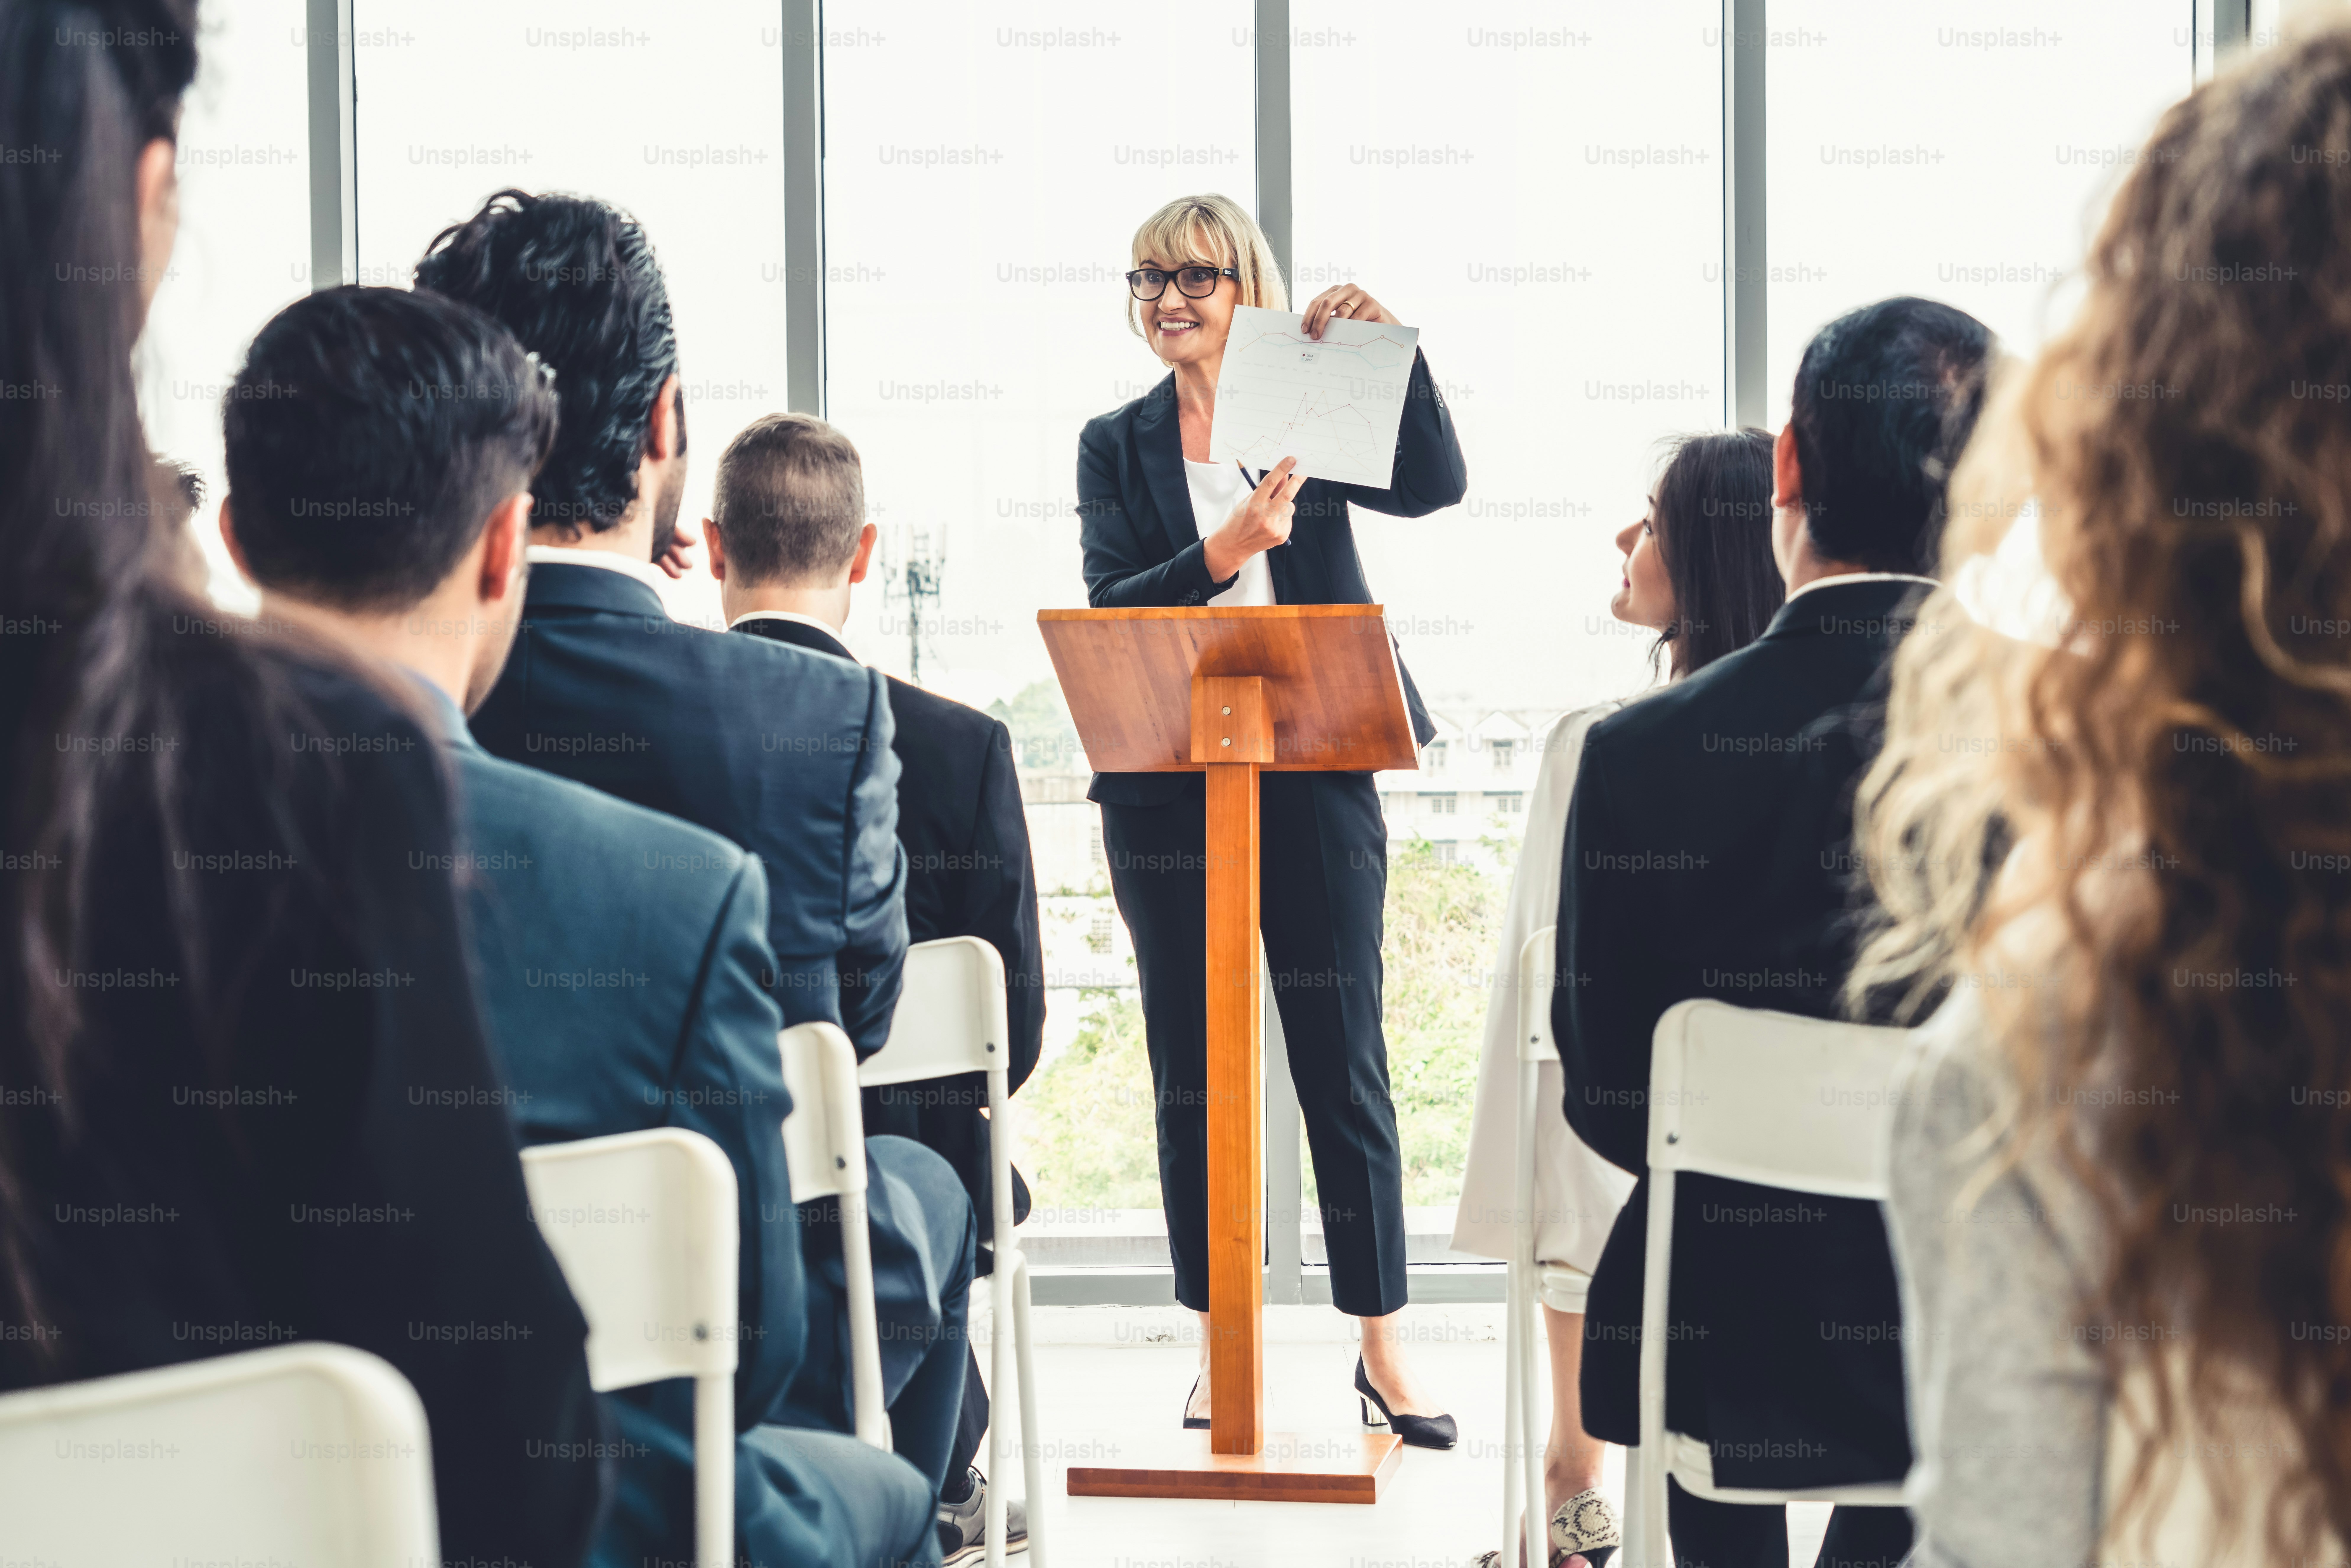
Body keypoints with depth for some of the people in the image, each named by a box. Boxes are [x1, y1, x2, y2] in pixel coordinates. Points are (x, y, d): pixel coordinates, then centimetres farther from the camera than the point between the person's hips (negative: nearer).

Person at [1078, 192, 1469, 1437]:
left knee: (1344, 1064, 2)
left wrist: (1392, 347, -17)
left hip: (1315, 781, -1)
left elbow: (1436, 486, -8)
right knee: (1189, 1075, 6)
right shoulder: (1117, 446, 8)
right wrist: (1225, 550, -20)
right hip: (1167, 792, 1)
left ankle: (1384, 1351, 11)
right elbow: (1110, 607, -4)